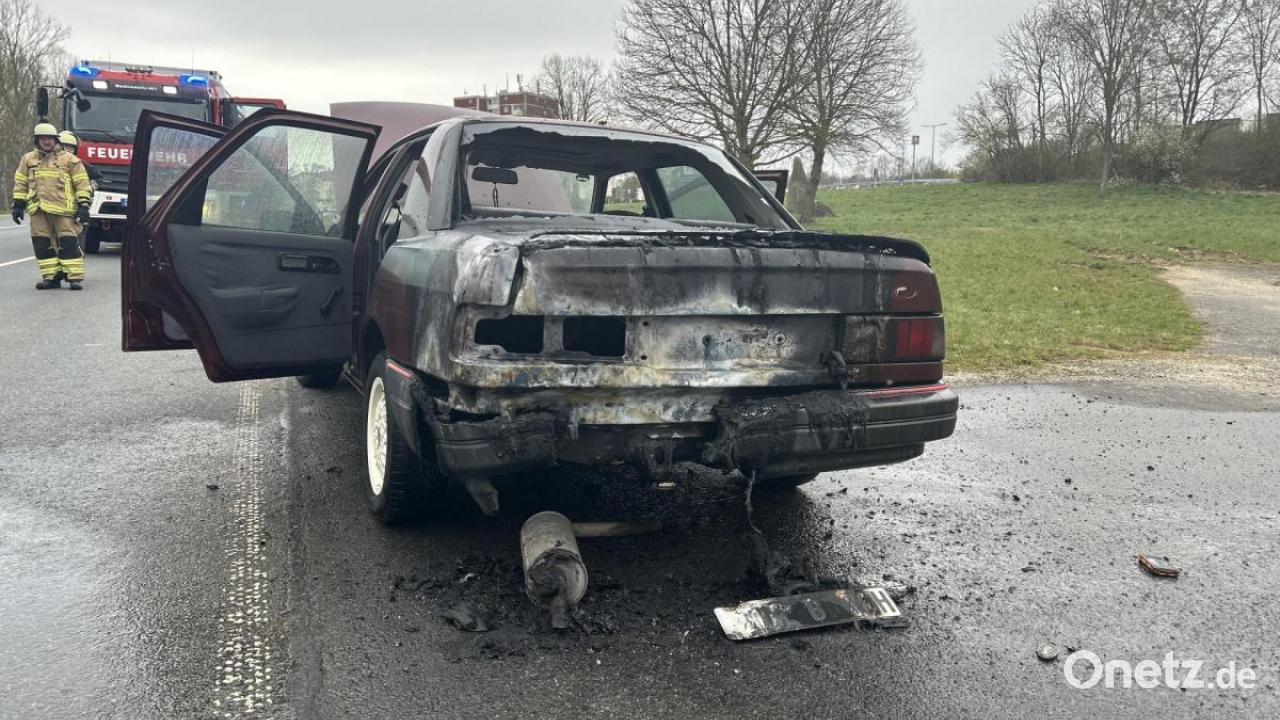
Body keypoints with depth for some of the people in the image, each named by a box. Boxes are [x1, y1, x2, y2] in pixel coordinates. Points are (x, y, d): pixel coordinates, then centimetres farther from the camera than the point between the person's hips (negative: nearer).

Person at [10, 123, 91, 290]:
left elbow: (82, 183, 3)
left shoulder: (69, 159, 6)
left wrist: (83, 205, -4)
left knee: (69, 242, -9)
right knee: (42, 244, 3)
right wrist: (18, 205, 14)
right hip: (38, 209, 4)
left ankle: (75, 277, -8)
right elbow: (20, 184, 20)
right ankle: (50, 277, 9)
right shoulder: (28, 159, 16)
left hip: (63, 208, -4)